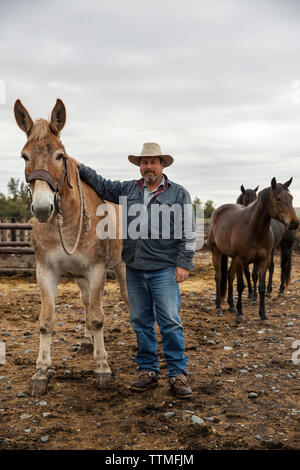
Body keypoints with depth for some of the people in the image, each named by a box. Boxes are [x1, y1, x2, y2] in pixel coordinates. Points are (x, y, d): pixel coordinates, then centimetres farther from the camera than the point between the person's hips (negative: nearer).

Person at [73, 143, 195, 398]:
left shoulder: (179, 193, 1)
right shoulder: (128, 190, 12)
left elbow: (187, 233, -3)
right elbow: (101, 185, 24)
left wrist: (184, 263, -9)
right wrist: (79, 166, 17)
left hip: (164, 269, -4)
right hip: (134, 269, 5)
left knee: (170, 322, -5)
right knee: (141, 322, 10)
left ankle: (178, 374, 4)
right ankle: (148, 371, 21)